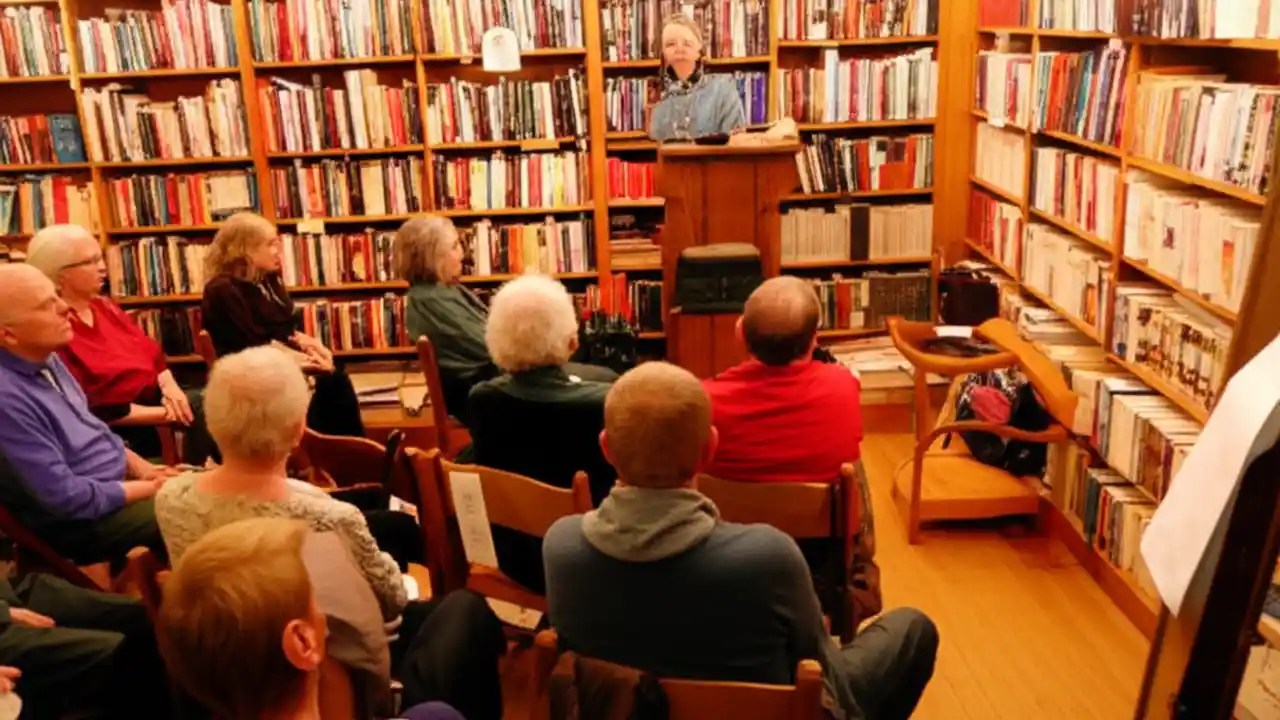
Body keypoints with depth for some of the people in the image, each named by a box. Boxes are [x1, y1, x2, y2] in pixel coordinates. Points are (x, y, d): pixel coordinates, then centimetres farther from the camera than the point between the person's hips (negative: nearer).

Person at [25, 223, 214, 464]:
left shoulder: (104, 307, 10)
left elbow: (152, 352, 12)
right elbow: (89, 411, -20)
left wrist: (170, 387, -9)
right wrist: (163, 414, -19)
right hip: (120, 430, -8)